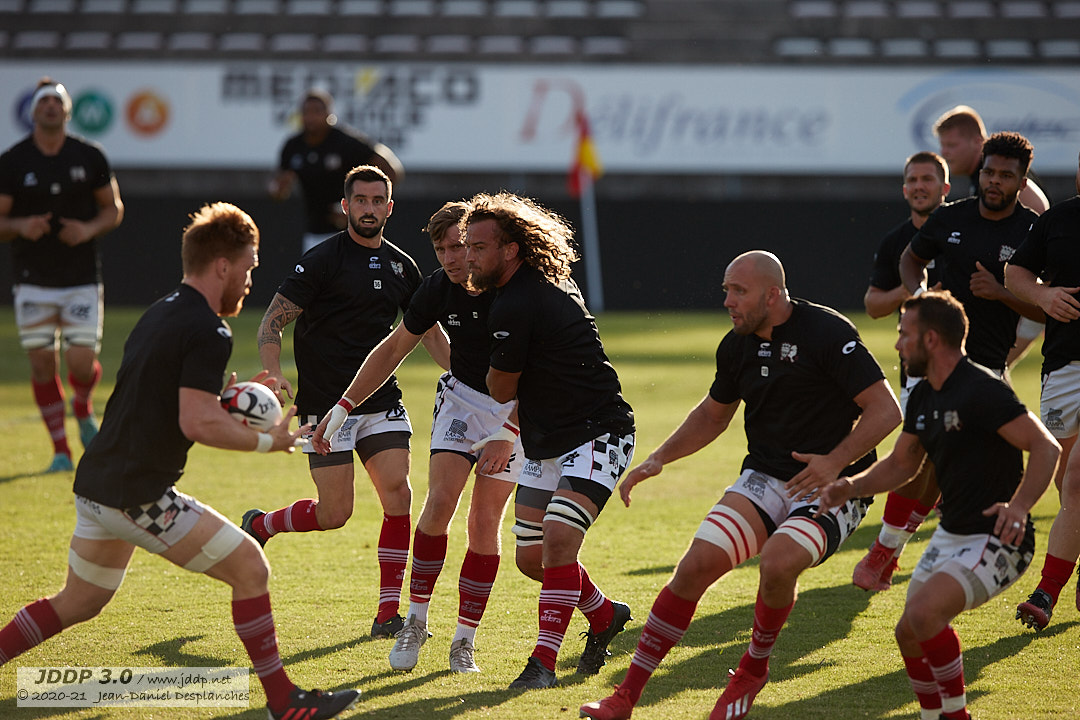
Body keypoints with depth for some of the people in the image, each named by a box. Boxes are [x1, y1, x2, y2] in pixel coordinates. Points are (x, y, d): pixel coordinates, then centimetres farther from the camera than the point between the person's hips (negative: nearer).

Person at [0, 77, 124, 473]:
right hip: (33, 281, 0)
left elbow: (114, 208, 9)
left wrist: (89, 229, -11)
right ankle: (60, 449, 11)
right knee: (42, 363, -1)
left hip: (82, 278, 0)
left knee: (82, 362, -6)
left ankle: (83, 410, 29)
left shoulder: (90, 157, 1)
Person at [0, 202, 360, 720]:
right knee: (249, 568, -3)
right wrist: (268, 441, -11)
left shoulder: (160, 313, 15)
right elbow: (198, 424, -24)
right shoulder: (207, 332, -15)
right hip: (139, 496, -9)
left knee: (77, 604, 24)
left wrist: (224, 399, 18)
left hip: (95, 485, 9)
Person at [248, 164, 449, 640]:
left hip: (382, 400, 5)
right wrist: (274, 372, -26)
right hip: (326, 402, -5)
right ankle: (259, 526, 26)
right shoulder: (323, 260, -8)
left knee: (398, 495, -10)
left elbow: (429, 332, 22)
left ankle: (388, 614, -5)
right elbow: (273, 321, -9)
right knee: (334, 513, -5)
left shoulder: (401, 266, 10)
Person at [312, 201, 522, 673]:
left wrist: (507, 435, -31)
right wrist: (339, 412, 0)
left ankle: (464, 640, 3)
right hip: (462, 399, 2)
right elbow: (392, 351, 1)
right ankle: (415, 620, -3)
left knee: (484, 523, -8)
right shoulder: (438, 289, -13)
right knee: (440, 501, -16)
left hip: (516, 409, -2)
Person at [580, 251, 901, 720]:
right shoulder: (736, 347, 6)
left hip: (831, 487, -5)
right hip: (764, 478, 5)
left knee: (778, 562, -33)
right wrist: (659, 458, 12)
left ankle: (754, 670, -4)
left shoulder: (826, 333, -14)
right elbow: (713, 414, 25)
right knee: (697, 564, -15)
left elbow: (886, 409, -15)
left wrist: (835, 461, -27)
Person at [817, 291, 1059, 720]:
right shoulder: (924, 398, 9)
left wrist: (1020, 505, -37)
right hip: (950, 535, 10)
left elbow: (1046, 447, -24)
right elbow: (901, 464, 20)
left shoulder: (982, 391, -20)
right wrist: (851, 487, 2)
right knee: (910, 633, 11)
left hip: (997, 540, -10)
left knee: (924, 612, -27)